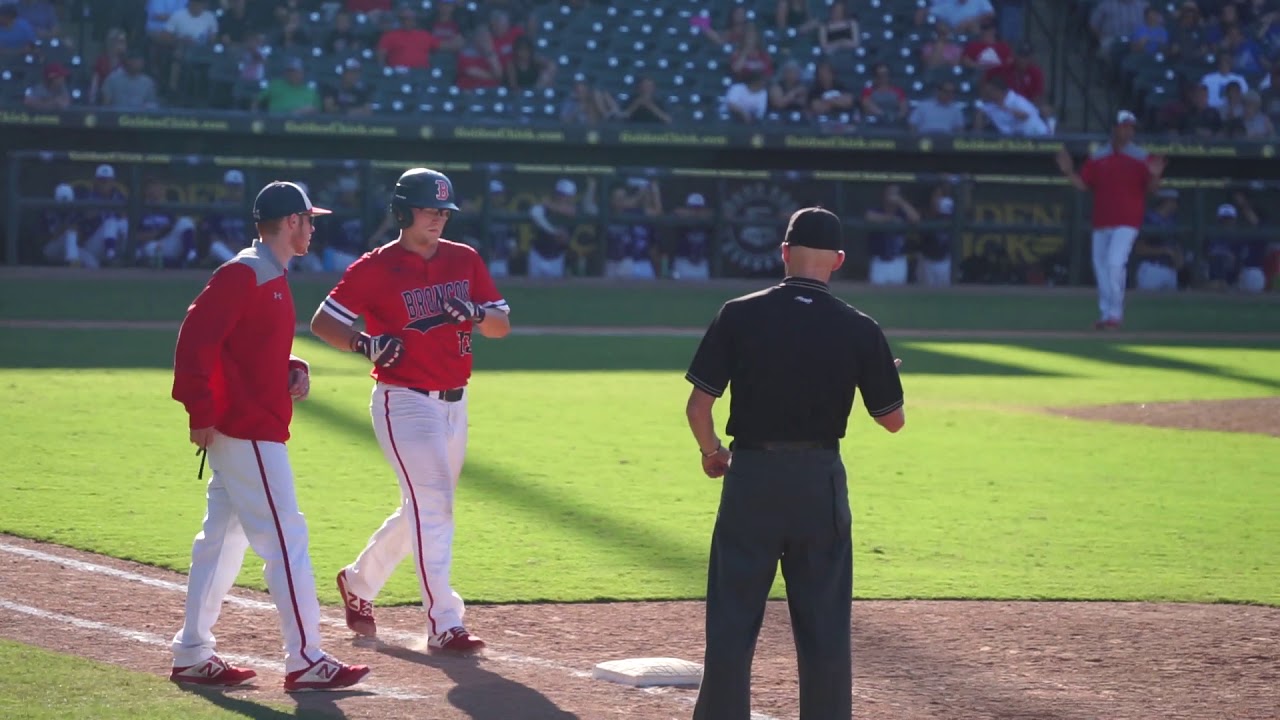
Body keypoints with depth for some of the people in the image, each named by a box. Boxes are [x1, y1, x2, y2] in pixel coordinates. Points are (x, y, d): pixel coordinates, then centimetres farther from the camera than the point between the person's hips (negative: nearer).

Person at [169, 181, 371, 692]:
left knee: (222, 540, 13)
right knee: (286, 538, -9)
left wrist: (293, 369, 7)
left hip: (238, 430, 11)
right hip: (249, 431, -11)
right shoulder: (244, 275, -15)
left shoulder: (271, 277, 16)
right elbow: (196, 337, -21)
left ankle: (192, 655, 17)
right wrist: (201, 413, -23)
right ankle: (305, 662, -7)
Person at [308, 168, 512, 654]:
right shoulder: (375, 268, -7)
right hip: (403, 401, -7)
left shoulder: (465, 260, 8)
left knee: (423, 510, 16)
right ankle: (444, 624, -17)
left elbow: (502, 325, 8)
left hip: (453, 403, 7)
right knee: (432, 504, -15)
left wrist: (475, 314, -15)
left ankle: (358, 582, 38)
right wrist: (363, 343, -24)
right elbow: (322, 322, -6)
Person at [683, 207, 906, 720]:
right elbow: (893, 420, 4)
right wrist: (883, 371, 24)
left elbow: (698, 406, -7)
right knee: (826, 628, 9)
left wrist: (712, 453, 12)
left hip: (751, 475, 0)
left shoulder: (739, 316, -6)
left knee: (731, 622, 6)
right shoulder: (860, 331, -4)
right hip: (821, 480, 1)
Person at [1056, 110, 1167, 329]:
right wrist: (1068, 171, -6)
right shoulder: (1098, 157, 11)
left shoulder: (1141, 158, 0)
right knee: (1100, 267, 7)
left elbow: (1150, 189, -5)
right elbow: (1083, 185, 10)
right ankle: (1105, 314, 19)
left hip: (1127, 222, -5)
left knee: (1115, 263, -17)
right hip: (1101, 221, 5)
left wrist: (1154, 176, -26)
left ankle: (1115, 314, -10)